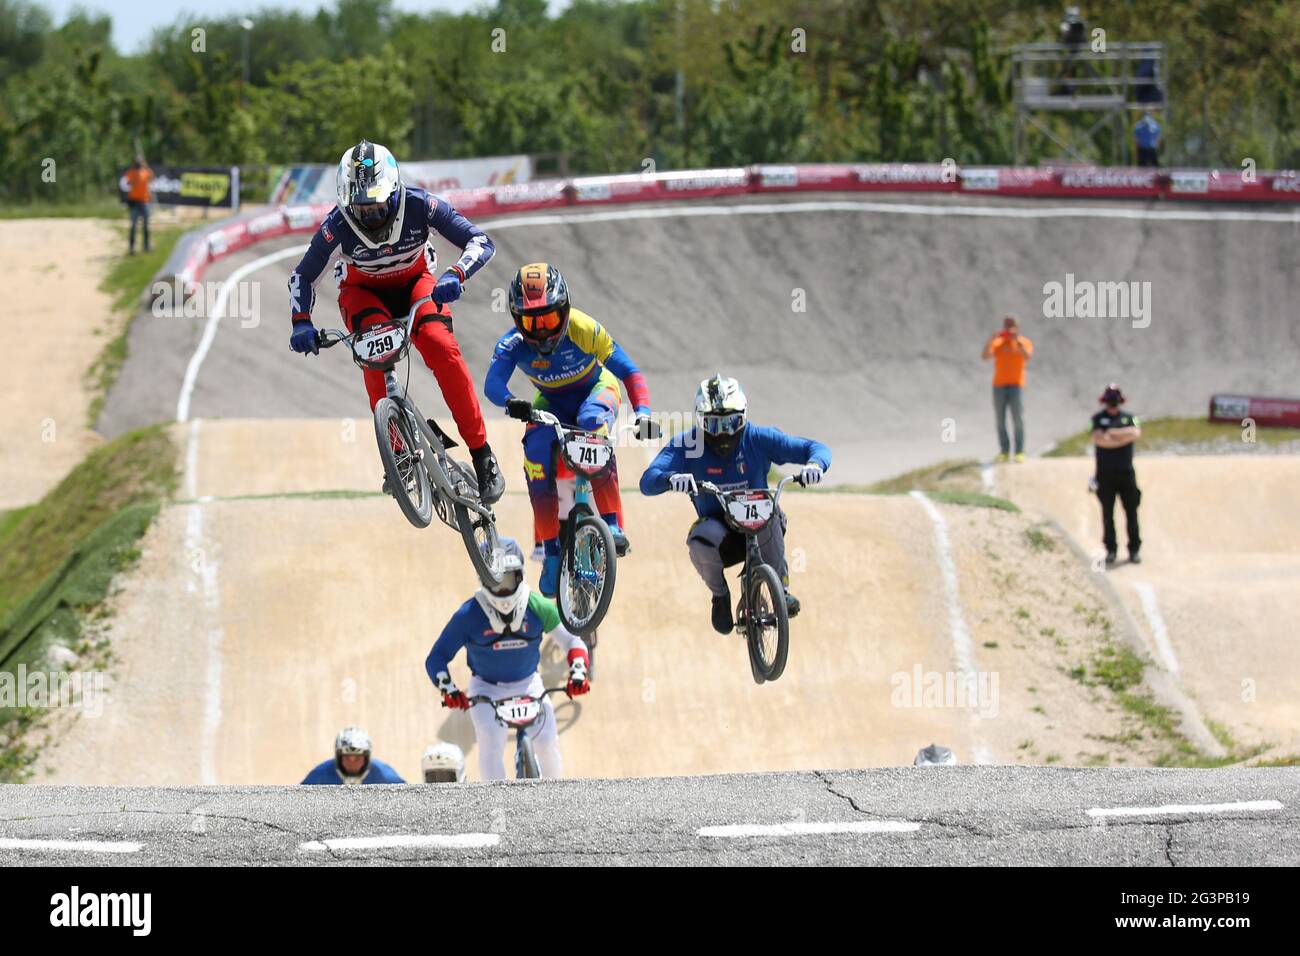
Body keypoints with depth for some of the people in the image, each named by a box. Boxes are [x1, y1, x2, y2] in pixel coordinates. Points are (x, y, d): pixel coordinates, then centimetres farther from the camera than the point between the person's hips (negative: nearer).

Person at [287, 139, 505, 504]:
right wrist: (301, 323, -31)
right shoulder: (337, 226, -29)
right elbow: (302, 276, -15)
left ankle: (482, 454, -18)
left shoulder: (419, 206, -30)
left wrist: (455, 275, -46)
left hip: (414, 282, 0)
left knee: (440, 347, -27)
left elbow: (481, 242, -27)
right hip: (363, 292, 0)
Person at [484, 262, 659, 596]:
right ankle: (551, 549, -15)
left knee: (592, 422, -37)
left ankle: (612, 524, -35)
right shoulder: (514, 343, -25)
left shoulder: (585, 330, -30)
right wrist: (510, 402, -62)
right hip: (551, 402, 2)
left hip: (595, 391, -2)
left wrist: (642, 411, -43)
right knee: (536, 455, -26)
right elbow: (493, 383, -39)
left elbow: (629, 371, -28)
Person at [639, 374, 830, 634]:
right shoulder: (686, 445, -9)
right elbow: (648, 481, -20)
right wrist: (671, 478, -44)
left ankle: (782, 586, -13)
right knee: (701, 538, -34)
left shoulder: (757, 438, -7)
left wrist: (814, 464, -34)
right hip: (718, 531, 0)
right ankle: (719, 596, -3)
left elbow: (816, 448, -9)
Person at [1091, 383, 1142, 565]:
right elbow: (1099, 439, -11)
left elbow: (1136, 433, -9)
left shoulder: (1129, 418, 11)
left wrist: (1113, 433, -9)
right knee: (1107, 514, 1)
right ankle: (1110, 549, 9)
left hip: (1126, 472, 1)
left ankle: (1134, 549, 7)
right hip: (1105, 473, -1)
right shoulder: (1098, 418, 6)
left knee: (1131, 512, 0)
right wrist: (1124, 437, -8)